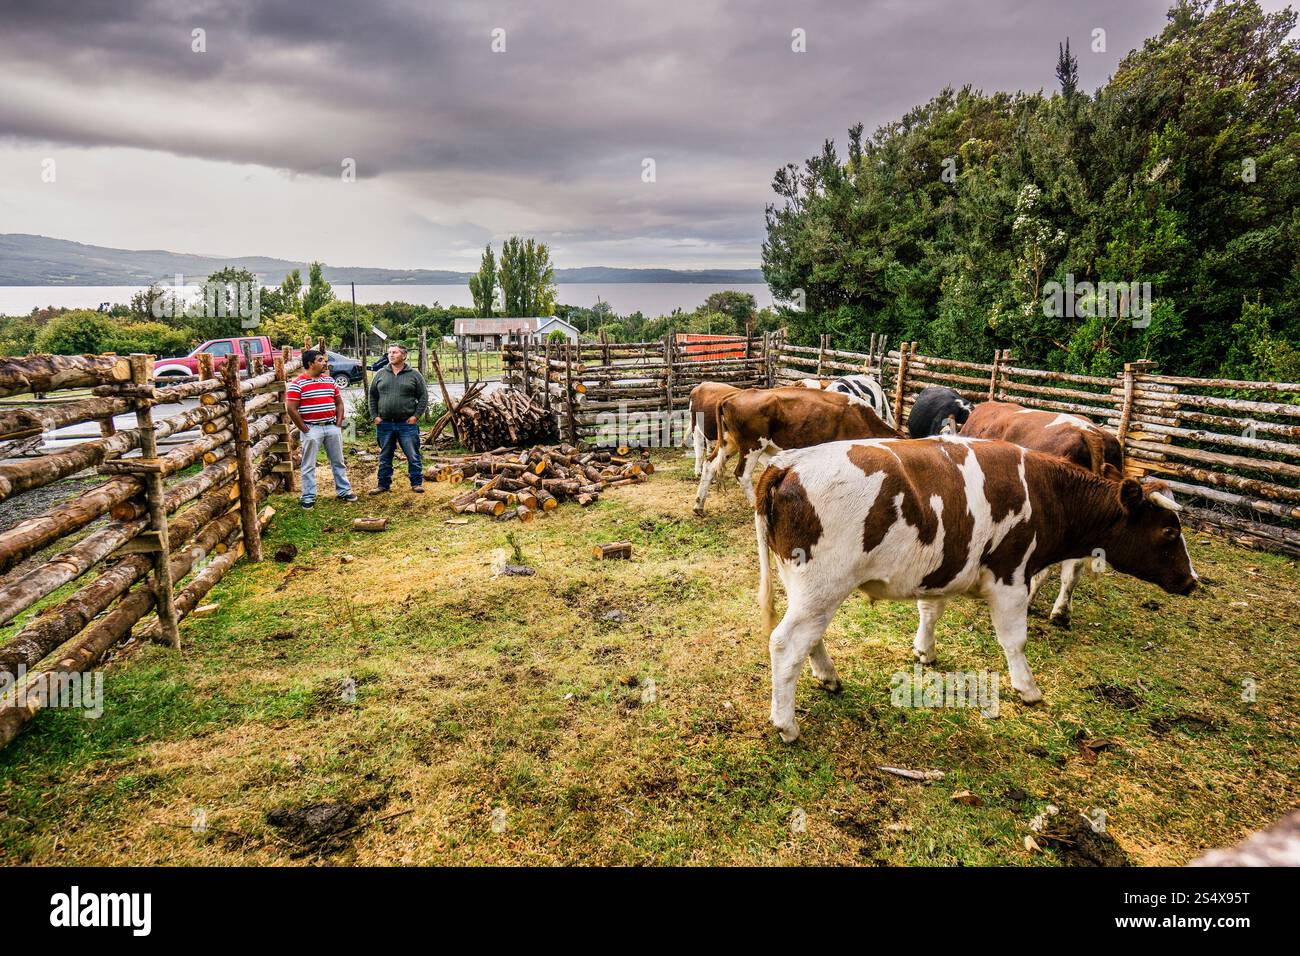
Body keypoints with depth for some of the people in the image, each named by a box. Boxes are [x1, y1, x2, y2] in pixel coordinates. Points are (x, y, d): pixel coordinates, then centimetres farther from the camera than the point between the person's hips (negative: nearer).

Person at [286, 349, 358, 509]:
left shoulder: (329, 380, 9)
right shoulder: (298, 384, -8)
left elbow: (339, 403, 15)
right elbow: (291, 408, -11)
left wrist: (338, 424, 4)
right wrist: (305, 429, -11)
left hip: (332, 427, 5)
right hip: (312, 429, -5)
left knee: (338, 462, 12)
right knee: (309, 465, 4)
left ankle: (344, 491, 23)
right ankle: (308, 497, 11)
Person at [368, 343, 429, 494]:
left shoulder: (414, 375, 1)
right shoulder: (380, 374, 8)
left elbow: (423, 397, 1)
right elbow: (372, 396, 13)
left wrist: (416, 415, -6)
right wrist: (375, 416, 4)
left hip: (407, 424, -2)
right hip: (384, 424, 3)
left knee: (413, 455, 1)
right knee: (385, 456, 11)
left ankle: (416, 483, 12)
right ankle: (384, 484, 21)